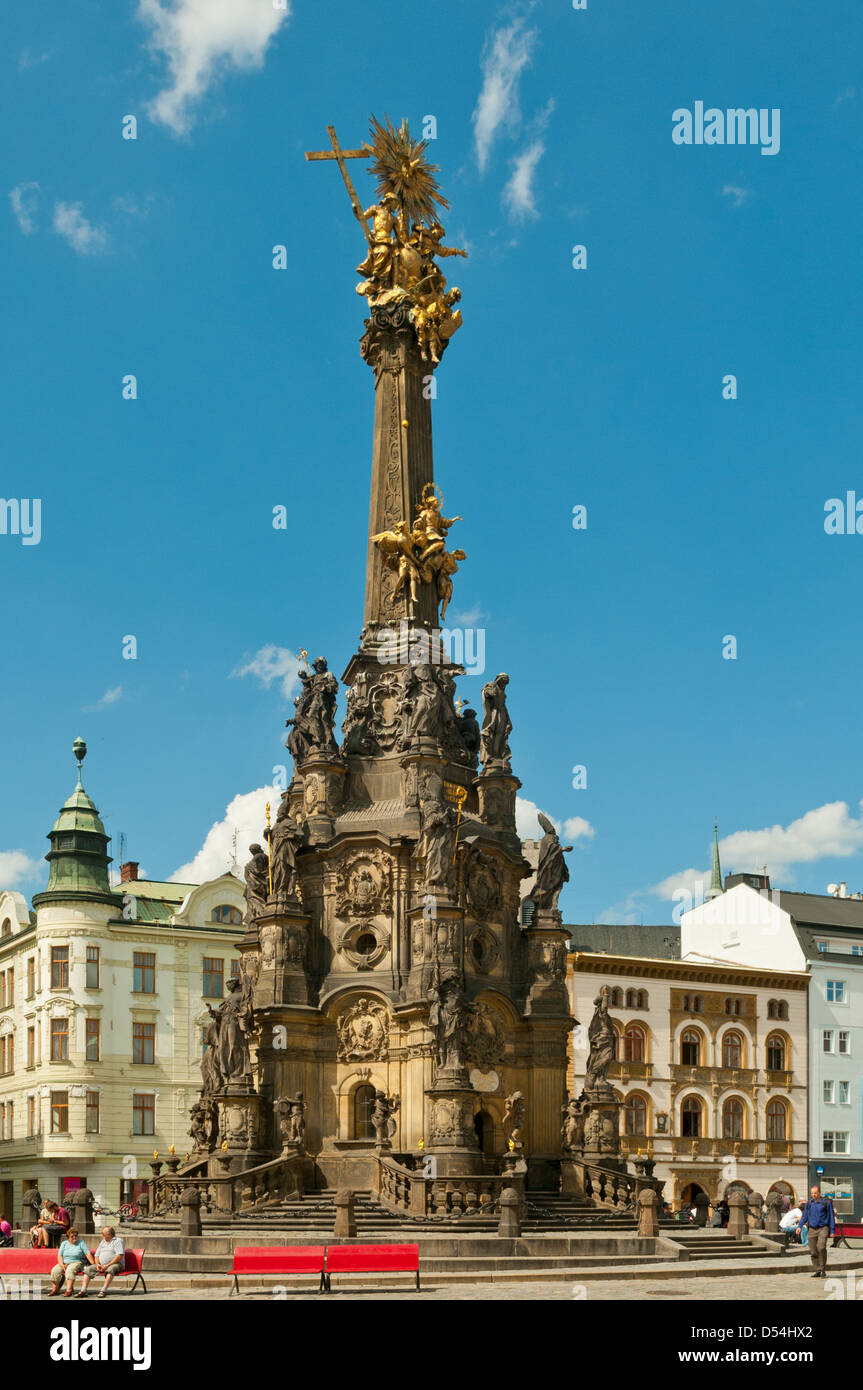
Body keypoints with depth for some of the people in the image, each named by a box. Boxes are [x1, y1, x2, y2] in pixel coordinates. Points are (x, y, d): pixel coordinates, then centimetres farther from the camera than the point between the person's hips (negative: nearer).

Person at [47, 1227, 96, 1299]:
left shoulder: (81, 1243, 4)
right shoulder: (64, 1243, 13)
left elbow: (88, 1254, -4)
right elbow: (59, 1256, 6)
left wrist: (94, 1264, -14)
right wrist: (62, 1266, -10)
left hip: (77, 1262, -4)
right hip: (64, 1263, 4)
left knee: (70, 1270, -35)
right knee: (55, 1270, -23)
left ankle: (68, 1291, -43)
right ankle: (55, 1289, -15)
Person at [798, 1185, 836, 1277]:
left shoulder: (826, 1202, -2)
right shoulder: (809, 1203, 10)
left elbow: (831, 1217, 1)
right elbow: (804, 1216, 13)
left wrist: (832, 1230, -2)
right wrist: (800, 1226, -2)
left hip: (823, 1228, -4)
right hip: (812, 1229, 4)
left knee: (821, 1247, -21)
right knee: (813, 1252, 0)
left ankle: (823, 1269, -8)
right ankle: (817, 1271, 9)